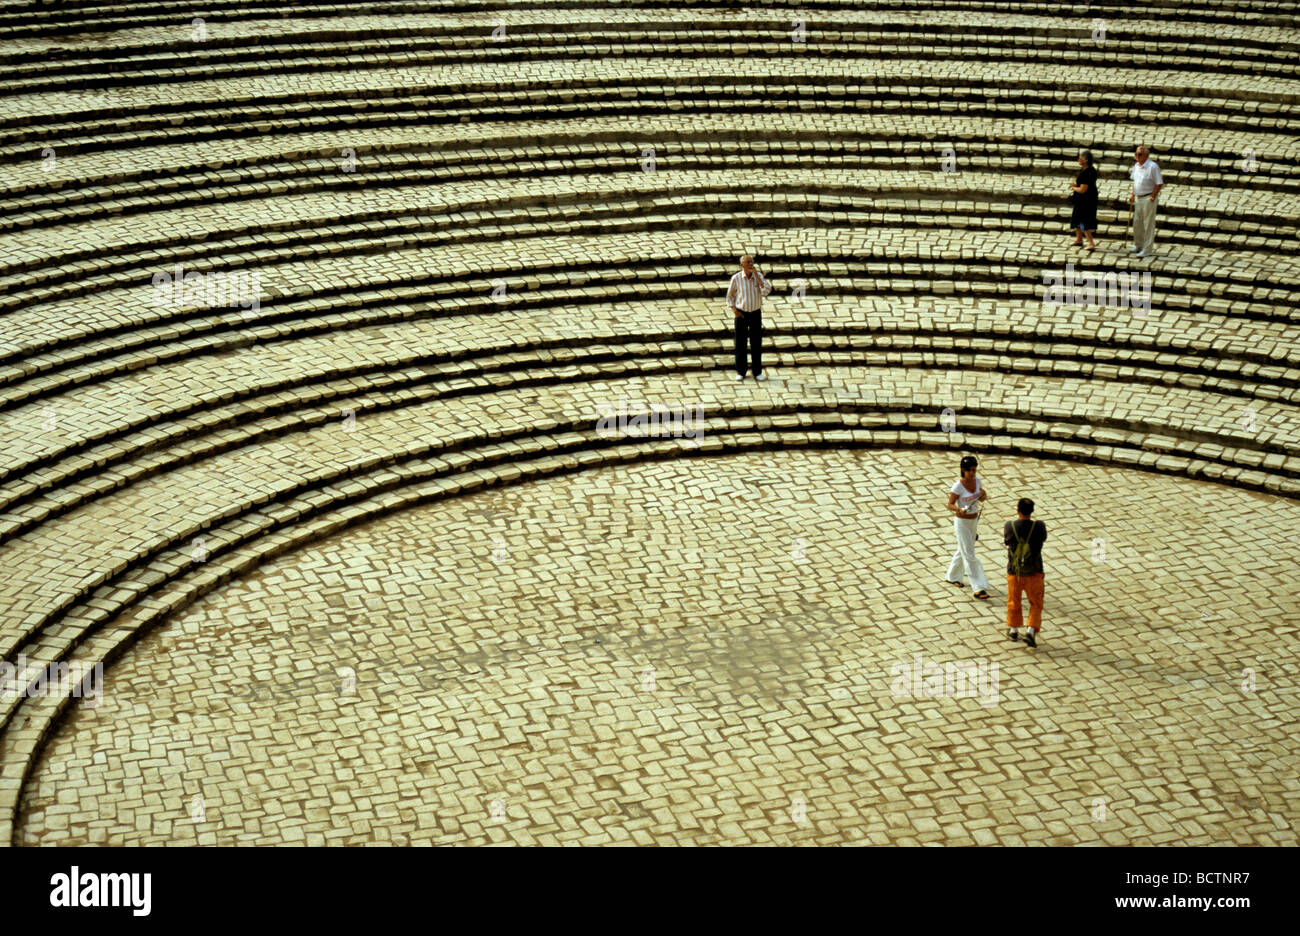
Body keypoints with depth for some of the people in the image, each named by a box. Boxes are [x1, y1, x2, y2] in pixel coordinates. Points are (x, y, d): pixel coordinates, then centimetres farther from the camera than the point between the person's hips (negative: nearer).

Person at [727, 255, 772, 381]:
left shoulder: (759, 276, -5)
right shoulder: (736, 278, -7)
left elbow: (766, 291, -21)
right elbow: (730, 295, 7)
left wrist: (756, 275, -22)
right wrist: (733, 309, -8)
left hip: (756, 314, 1)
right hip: (741, 314, -1)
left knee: (756, 343, 4)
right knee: (740, 343, 3)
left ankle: (757, 372, 12)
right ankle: (740, 372, 12)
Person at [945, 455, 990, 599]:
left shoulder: (977, 481, -2)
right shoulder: (958, 486, -21)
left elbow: (981, 499, 11)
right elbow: (950, 505, -15)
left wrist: (983, 494, -13)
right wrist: (959, 509, -36)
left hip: (973, 521, 7)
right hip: (961, 522, -7)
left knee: (963, 551, 21)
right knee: (969, 555, -6)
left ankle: (952, 577, 42)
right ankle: (978, 588, -6)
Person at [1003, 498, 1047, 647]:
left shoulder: (1010, 526, -17)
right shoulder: (1038, 527, -19)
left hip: (1014, 572, 1)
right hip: (1033, 573, -1)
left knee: (1014, 601, 22)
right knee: (1036, 603, 16)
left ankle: (1013, 629, 38)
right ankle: (1031, 631, 3)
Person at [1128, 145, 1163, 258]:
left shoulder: (1152, 167, -15)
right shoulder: (1136, 166, 9)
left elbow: (1159, 184, -14)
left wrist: (1152, 197, -15)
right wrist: (1133, 195, 14)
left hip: (1148, 199, -8)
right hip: (1138, 198, 8)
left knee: (1148, 224, -3)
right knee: (1137, 222, 16)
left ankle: (1147, 249, 1)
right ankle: (1138, 245, 31)